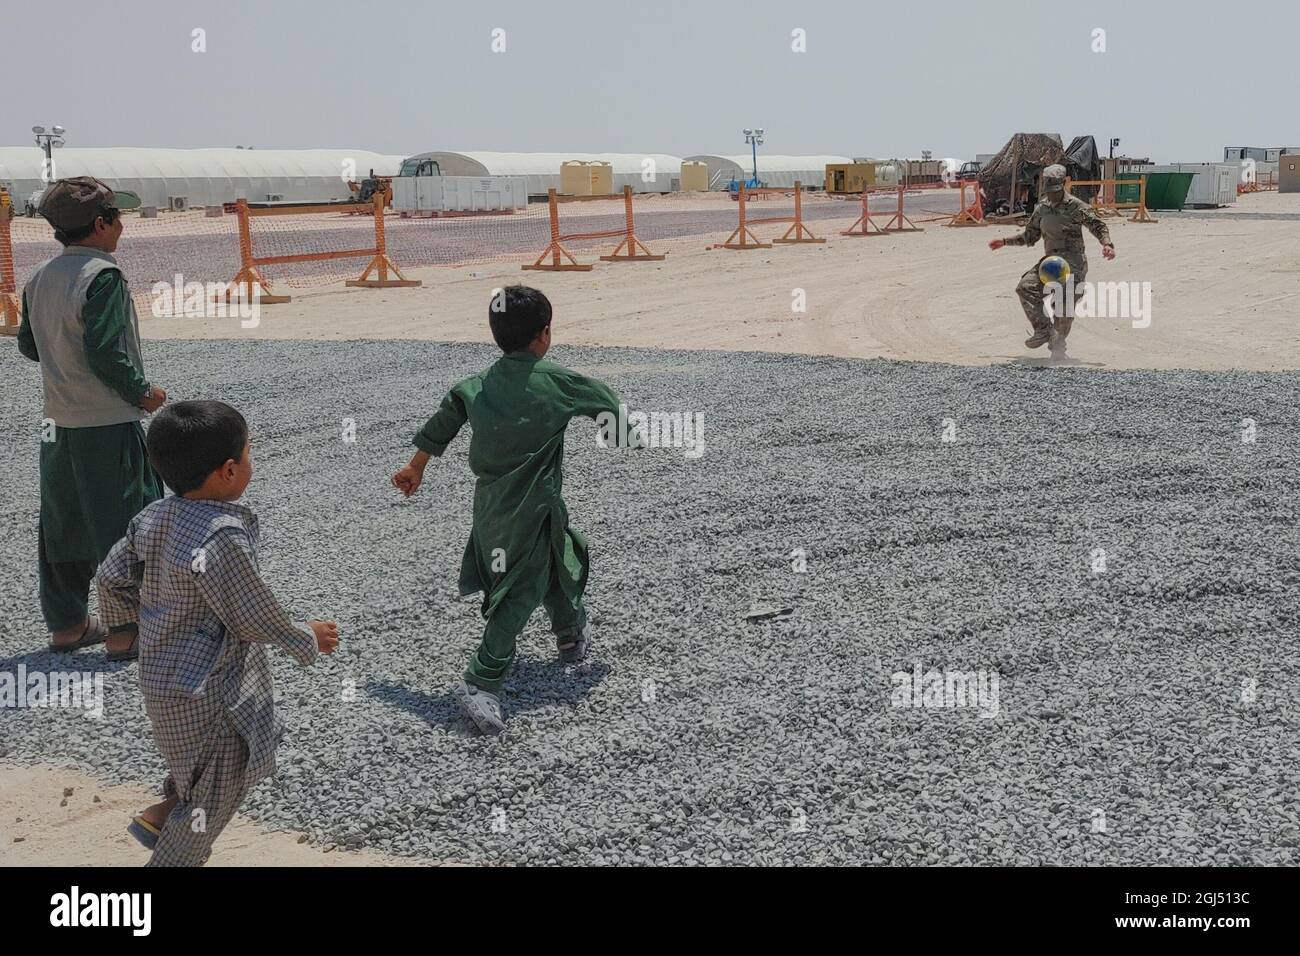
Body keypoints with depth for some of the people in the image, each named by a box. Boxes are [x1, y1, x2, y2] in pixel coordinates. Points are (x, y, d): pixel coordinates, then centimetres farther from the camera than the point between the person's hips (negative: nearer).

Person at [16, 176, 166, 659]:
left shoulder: (39, 278, 7)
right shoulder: (103, 276, -16)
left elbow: (28, 345, 14)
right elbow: (106, 352, -21)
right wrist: (142, 392, -9)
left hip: (59, 421, 8)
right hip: (107, 424, -8)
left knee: (62, 525, 14)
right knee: (122, 527, 1)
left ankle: (66, 623, 24)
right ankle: (125, 632, 5)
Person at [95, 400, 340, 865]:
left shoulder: (154, 517, -4)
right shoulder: (222, 539, -29)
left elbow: (111, 578, 5)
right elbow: (256, 621, -22)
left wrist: (140, 619, 23)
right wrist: (307, 638, -4)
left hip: (162, 673, 9)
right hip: (206, 690, -9)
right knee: (215, 794, 10)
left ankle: (161, 816, 37)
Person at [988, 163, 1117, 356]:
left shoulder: (1076, 206, -5)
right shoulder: (1041, 209, 13)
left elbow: (1098, 225, -6)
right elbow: (1029, 236, 24)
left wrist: (1106, 243, -25)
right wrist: (1004, 241, 17)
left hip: (1073, 261, -6)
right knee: (1025, 286, -17)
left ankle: (1058, 342, 4)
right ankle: (1044, 330, -16)